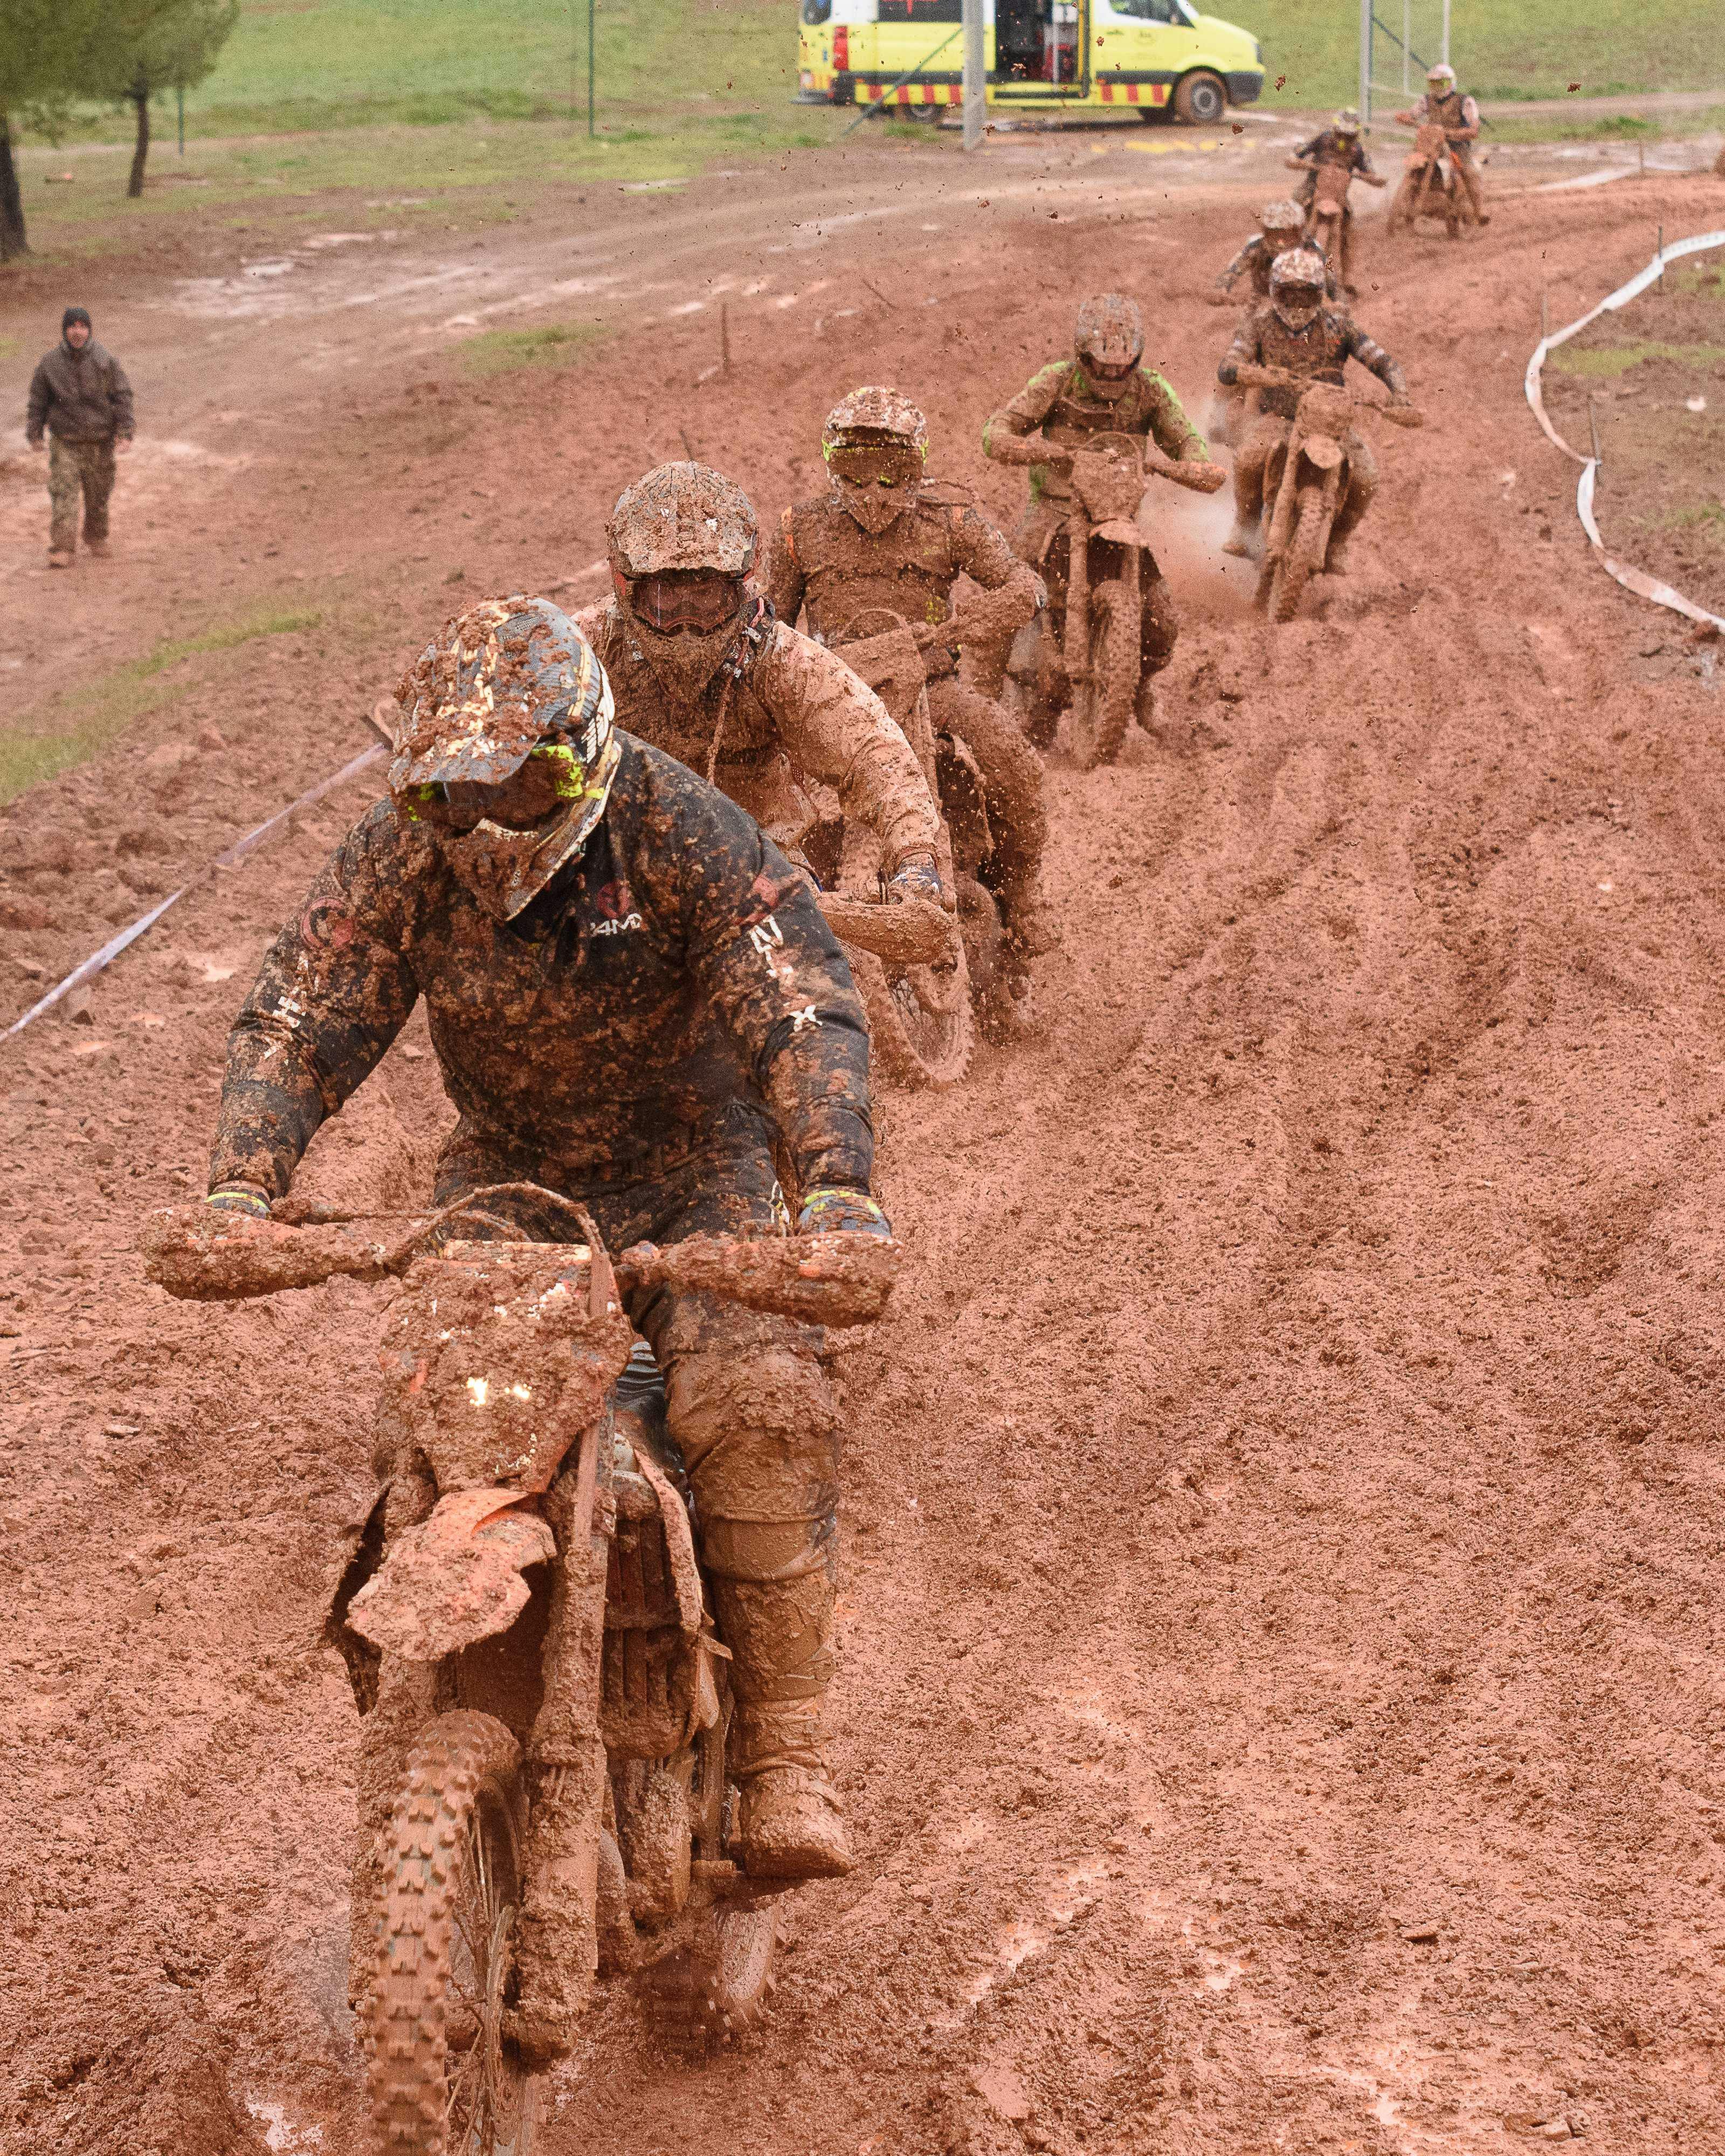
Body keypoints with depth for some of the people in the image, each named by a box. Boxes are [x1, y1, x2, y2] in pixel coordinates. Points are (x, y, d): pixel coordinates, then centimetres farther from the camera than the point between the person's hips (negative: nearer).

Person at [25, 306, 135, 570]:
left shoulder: (106, 360, -5)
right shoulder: (50, 363, -3)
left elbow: (122, 396, -3)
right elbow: (38, 400, 6)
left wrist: (125, 433, -10)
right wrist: (34, 433, 8)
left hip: (100, 442, 1)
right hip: (65, 442, -1)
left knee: (98, 496, 13)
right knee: (63, 495, -12)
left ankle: (96, 539, 36)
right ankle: (61, 551, -16)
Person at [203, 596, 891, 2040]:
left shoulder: (680, 830, -21)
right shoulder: (405, 853, -11)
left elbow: (802, 1005, -29)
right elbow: (300, 1017, -14)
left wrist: (837, 1184, -45)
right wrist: (239, 1188, -31)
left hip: (693, 1166, -2)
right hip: (507, 1176, 2)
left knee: (763, 1408, -27)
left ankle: (783, 1757, -13)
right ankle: (405, 1827, -3)